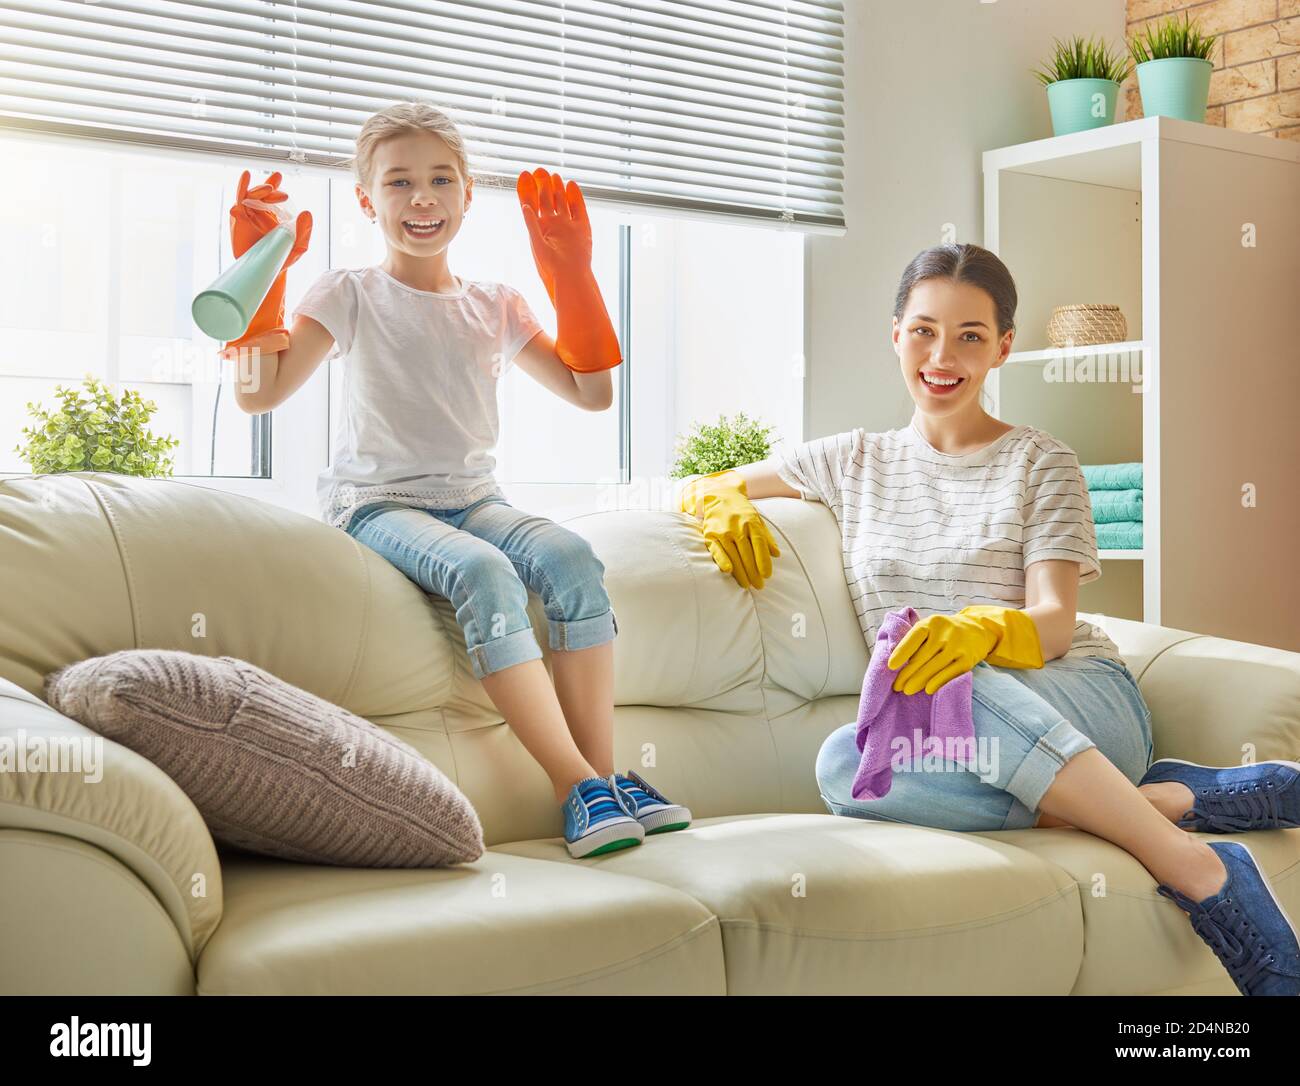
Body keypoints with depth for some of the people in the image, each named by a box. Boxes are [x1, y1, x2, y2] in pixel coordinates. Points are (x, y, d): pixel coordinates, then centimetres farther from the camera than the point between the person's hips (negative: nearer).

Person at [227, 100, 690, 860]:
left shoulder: (496, 307, 15)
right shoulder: (349, 295, 4)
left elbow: (591, 393, 12)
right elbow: (260, 392, -5)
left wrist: (574, 278, 6)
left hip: (474, 498, 4)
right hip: (379, 501, -4)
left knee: (572, 556, -27)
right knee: (481, 571, -35)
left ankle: (604, 771, -27)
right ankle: (575, 785, -36)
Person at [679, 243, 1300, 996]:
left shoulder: (1041, 464, 9)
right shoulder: (853, 462, 18)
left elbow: (1054, 623, -5)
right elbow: (704, 485, 24)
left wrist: (982, 630, -29)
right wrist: (725, 504, -1)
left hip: (1084, 697, -2)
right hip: (957, 734, 3)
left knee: (951, 683, -38)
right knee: (846, 766, -35)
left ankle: (1197, 868, -31)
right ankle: (1179, 798, -27)